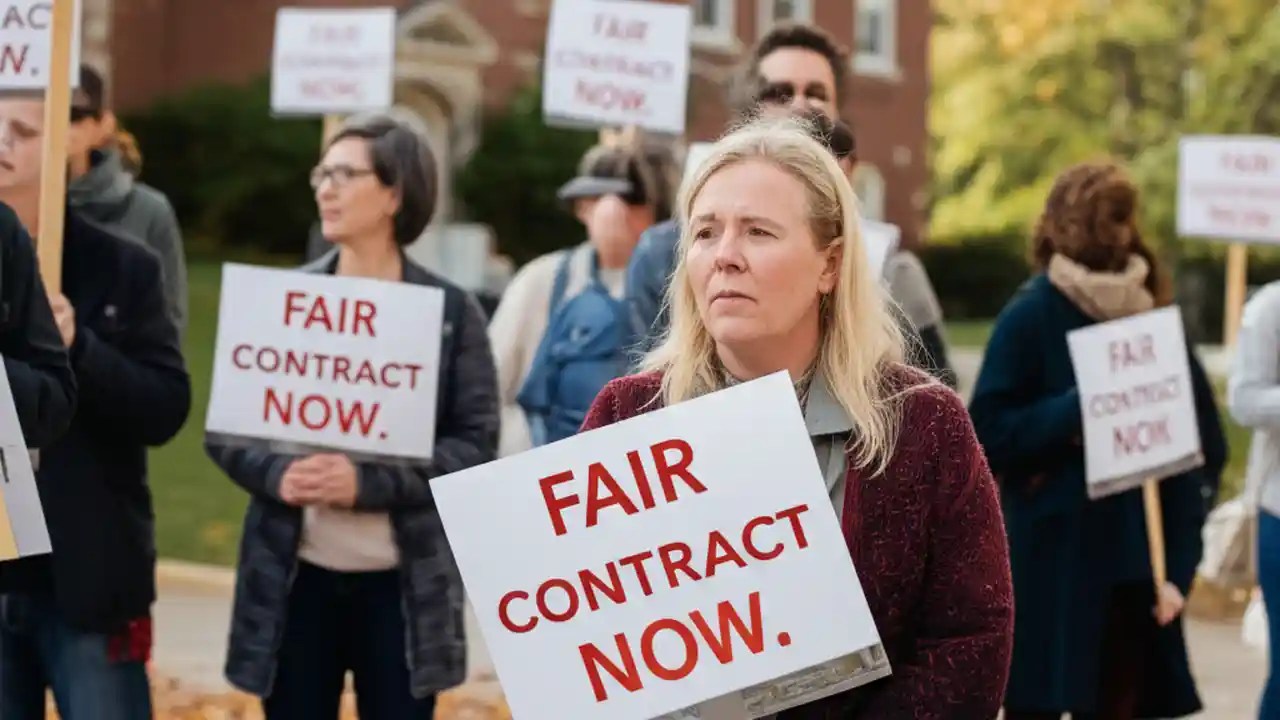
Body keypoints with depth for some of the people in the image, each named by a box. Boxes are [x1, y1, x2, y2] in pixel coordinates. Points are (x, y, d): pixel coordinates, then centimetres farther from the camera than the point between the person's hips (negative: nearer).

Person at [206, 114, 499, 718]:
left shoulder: (450, 310, -1)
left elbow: (475, 445, -6)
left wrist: (369, 483, -19)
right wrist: (276, 473, -16)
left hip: (403, 583, -2)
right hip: (294, 576, 2)